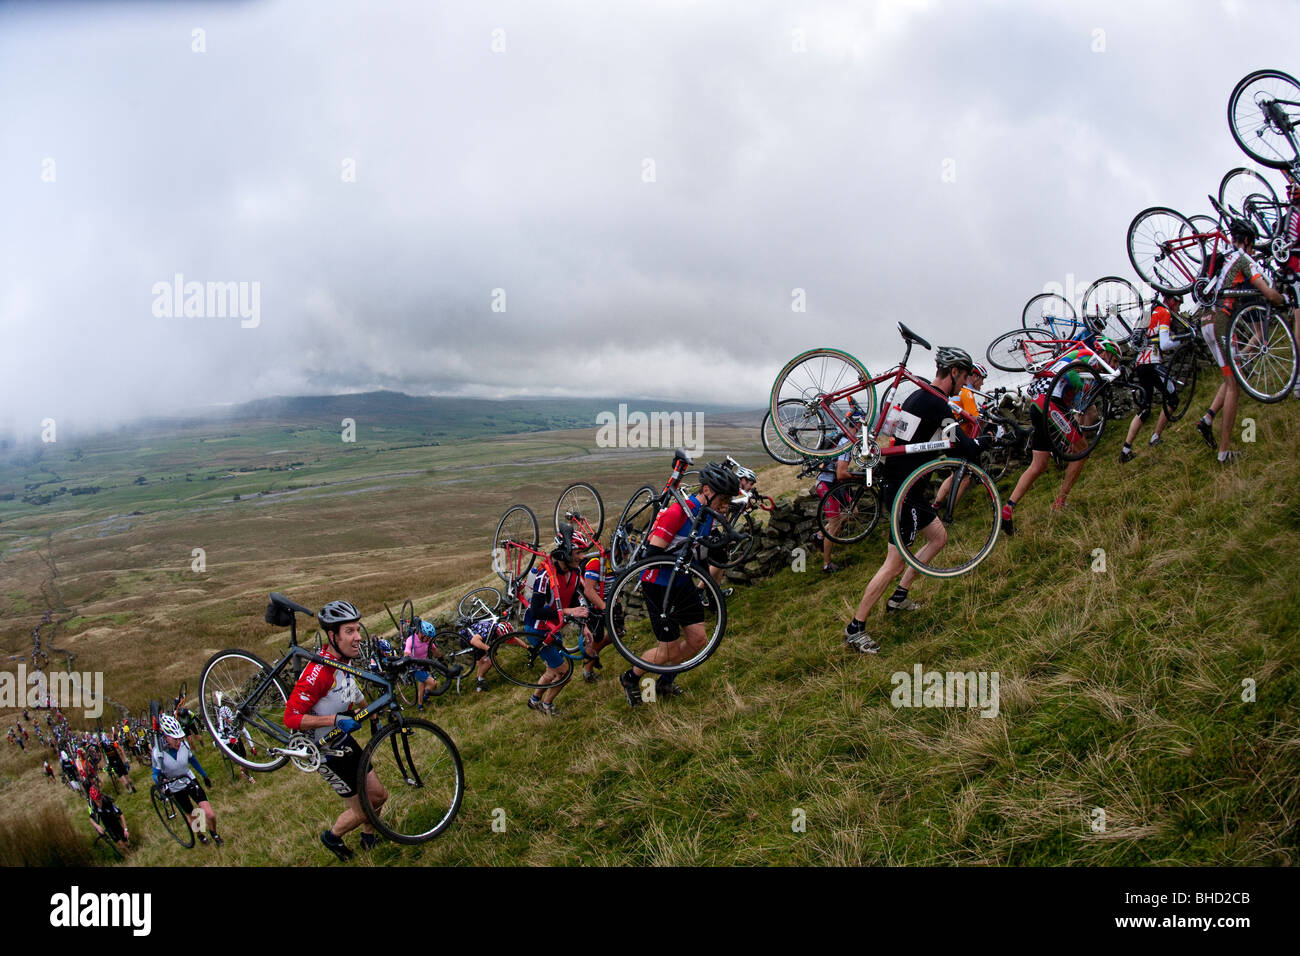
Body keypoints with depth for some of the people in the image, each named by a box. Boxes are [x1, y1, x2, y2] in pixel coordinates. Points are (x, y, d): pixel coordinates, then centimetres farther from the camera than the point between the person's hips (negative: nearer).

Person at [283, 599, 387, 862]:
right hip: (325, 751, -8)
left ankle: (368, 837, 43)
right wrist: (335, 719, -38)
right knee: (360, 811, 1)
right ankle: (332, 837, 32)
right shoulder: (317, 672, -32)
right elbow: (292, 718, -31)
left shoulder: (345, 659, -4)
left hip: (344, 741, 8)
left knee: (378, 795, 15)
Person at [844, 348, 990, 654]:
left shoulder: (917, 396, 11)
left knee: (939, 537, 22)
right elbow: (966, 449, -21)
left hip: (894, 480, 10)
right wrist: (988, 439, 0)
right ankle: (855, 630, -3)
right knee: (895, 563, -7)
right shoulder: (937, 405, -19)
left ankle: (899, 596, 26)